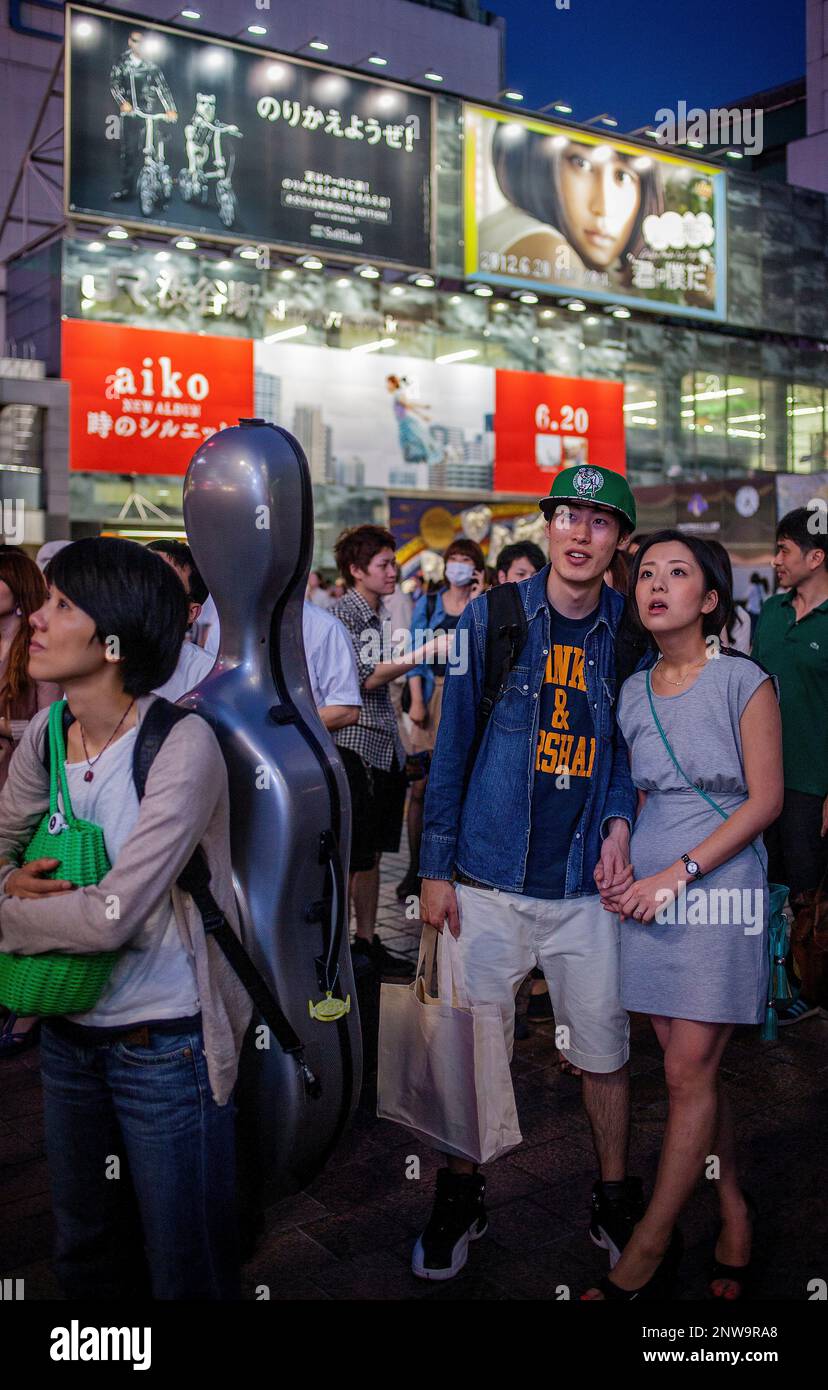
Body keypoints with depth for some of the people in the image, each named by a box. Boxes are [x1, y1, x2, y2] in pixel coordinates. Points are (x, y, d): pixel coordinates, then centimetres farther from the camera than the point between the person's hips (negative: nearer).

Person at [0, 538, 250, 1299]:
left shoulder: (181, 742, -22)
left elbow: (112, 916, -26)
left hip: (165, 1044, -6)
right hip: (69, 1033, 6)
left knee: (186, 1268, 13)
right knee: (85, 1254, 25)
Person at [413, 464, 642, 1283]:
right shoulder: (490, 619, -1)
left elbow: (638, 745, 11)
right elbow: (453, 744, 1)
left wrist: (620, 822, -8)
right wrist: (435, 867, -1)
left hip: (587, 885, 1)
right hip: (490, 879, 0)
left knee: (604, 1052, 10)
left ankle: (614, 1201, 33)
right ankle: (461, 1197, 32)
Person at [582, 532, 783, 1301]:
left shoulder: (743, 681, -5)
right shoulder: (632, 692, 9)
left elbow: (765, 800, -8)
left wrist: (678, 873, -14)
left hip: (719, 887, -5)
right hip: (648, 890, 5)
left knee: (689, 1072, -3)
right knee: (690, 1067, 9)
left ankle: (647, 1251, 7)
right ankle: (734, 1213, 26)